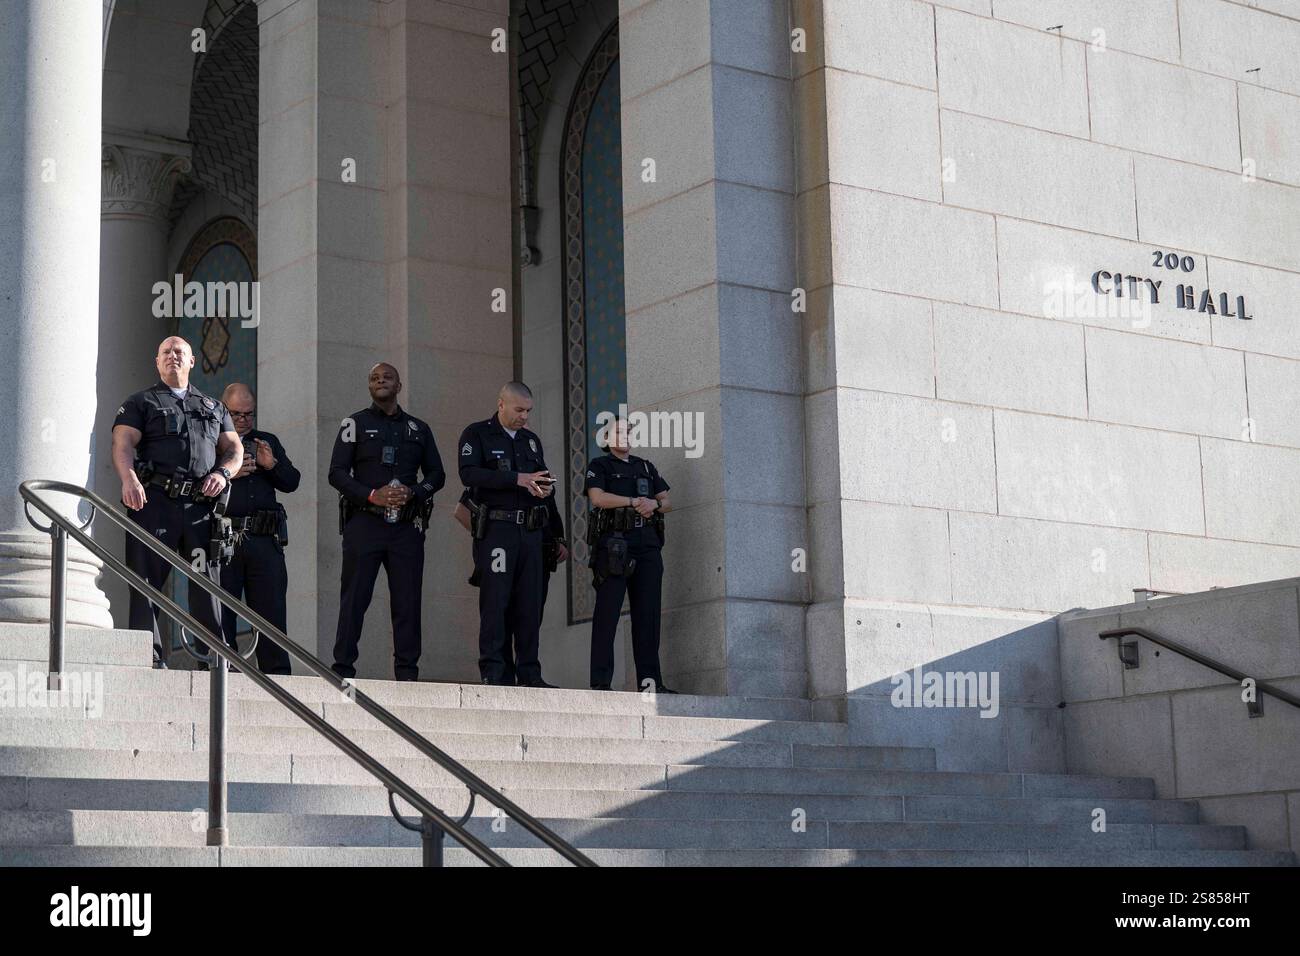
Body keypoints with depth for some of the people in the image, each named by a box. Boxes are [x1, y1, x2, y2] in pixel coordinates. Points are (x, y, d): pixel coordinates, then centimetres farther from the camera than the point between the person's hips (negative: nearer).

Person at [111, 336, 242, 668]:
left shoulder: (214, 408, 25)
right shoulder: (141, 403, 13)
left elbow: (233, 448, 19)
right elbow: (123, 444, -2)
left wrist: (223, 472, -5)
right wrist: (129, 478, -22)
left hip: (201, 506, 3)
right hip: (153, 502, -3)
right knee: (147, 580, -7)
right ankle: (151, 657, -8)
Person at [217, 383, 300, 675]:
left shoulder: (268, 442, 21)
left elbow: (292, 483, 14)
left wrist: (272, 466, -4)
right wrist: (227, 473, -13)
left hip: (264, 539, 2)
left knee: (271, 610, -2)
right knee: (220, 613, -1)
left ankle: (277, 672, -2)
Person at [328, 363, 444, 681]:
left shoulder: (419, 429, 17)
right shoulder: (355, 424, 8)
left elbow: (437, 474, 17)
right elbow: (337, 473, 1)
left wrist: (412, 493, -5)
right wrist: (371, 495, -13)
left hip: (407, 526, 2)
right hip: (364, 523, -2)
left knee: (408, 600, 0)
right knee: (354, 598, -4)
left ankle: (407, 672, 3)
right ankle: (343, 670, -2)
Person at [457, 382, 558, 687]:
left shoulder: (531, 440, 22)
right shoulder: (477, 434, 2)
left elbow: (543, 479, 23)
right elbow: (469, 474, -13)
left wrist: (547, 488, -3)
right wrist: (518, 479, -19)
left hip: (530, 530, 6)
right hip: (495, 528, -6)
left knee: (529, 603, 4)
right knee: (495, 601, -9)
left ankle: (529, 675, 7)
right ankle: (492, 673, -7)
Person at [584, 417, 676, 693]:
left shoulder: (646, 467, 24)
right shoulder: (599, 466, 9)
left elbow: (667, 502, 17)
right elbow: (597, 497, -9)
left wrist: (653, 504, -5)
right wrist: (634, 501, -13)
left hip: (647, 544, 5)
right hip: (613, 543, -5)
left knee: (648, 613, 0)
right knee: (607, 612, -9)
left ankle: (650, 680, 1)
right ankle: (600, 681, -10)